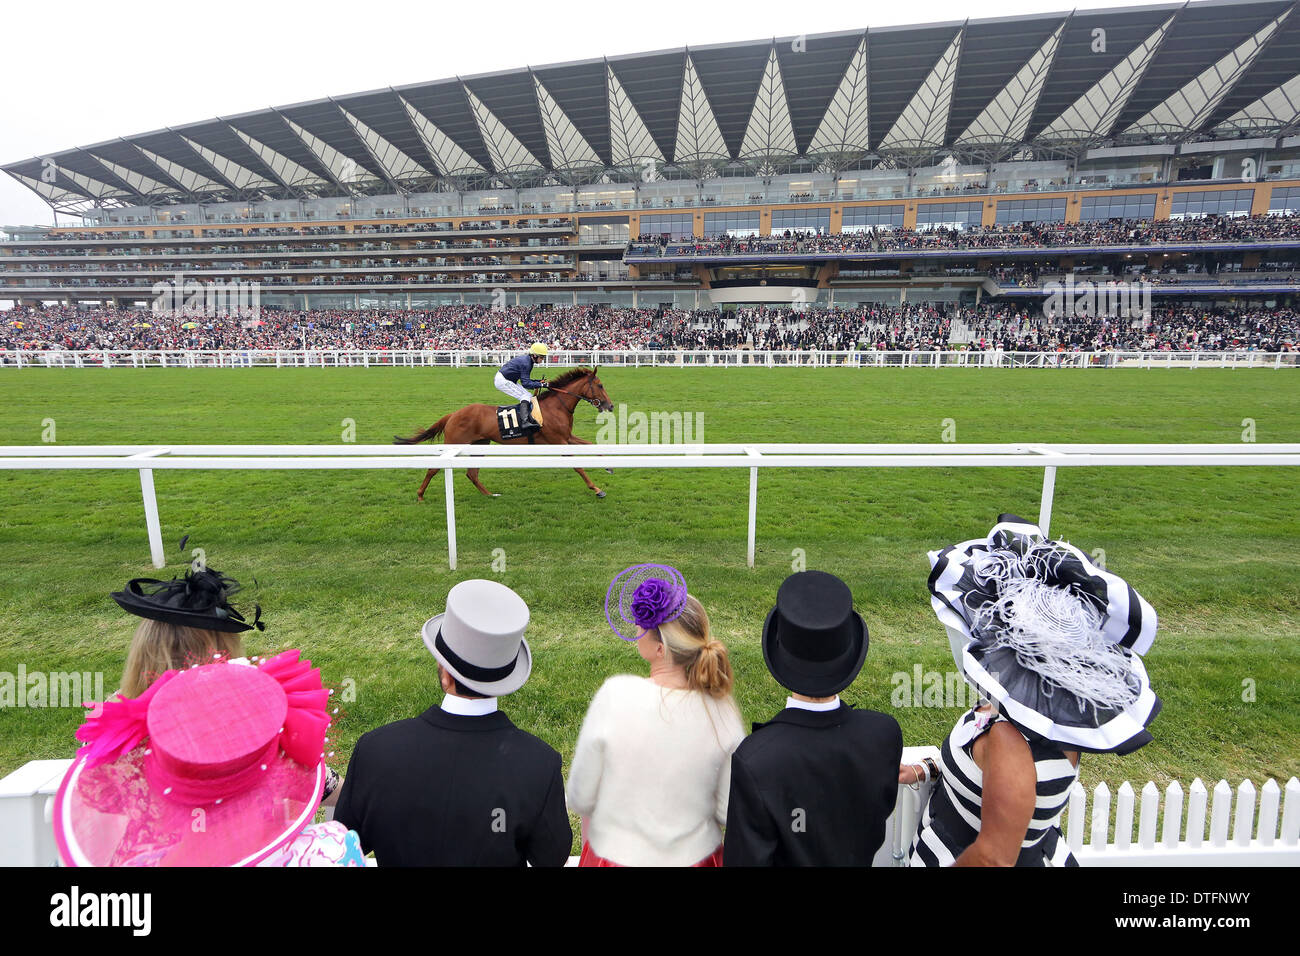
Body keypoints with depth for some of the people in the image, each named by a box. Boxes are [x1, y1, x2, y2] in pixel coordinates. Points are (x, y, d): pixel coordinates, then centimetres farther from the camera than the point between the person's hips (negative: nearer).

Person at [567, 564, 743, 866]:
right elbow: (731, 812, -7)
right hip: (696, 852, 2)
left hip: (616, 853, -2)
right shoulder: (722, 712, -18)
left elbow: (580, 800, -13)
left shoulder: (616, 696, -24)